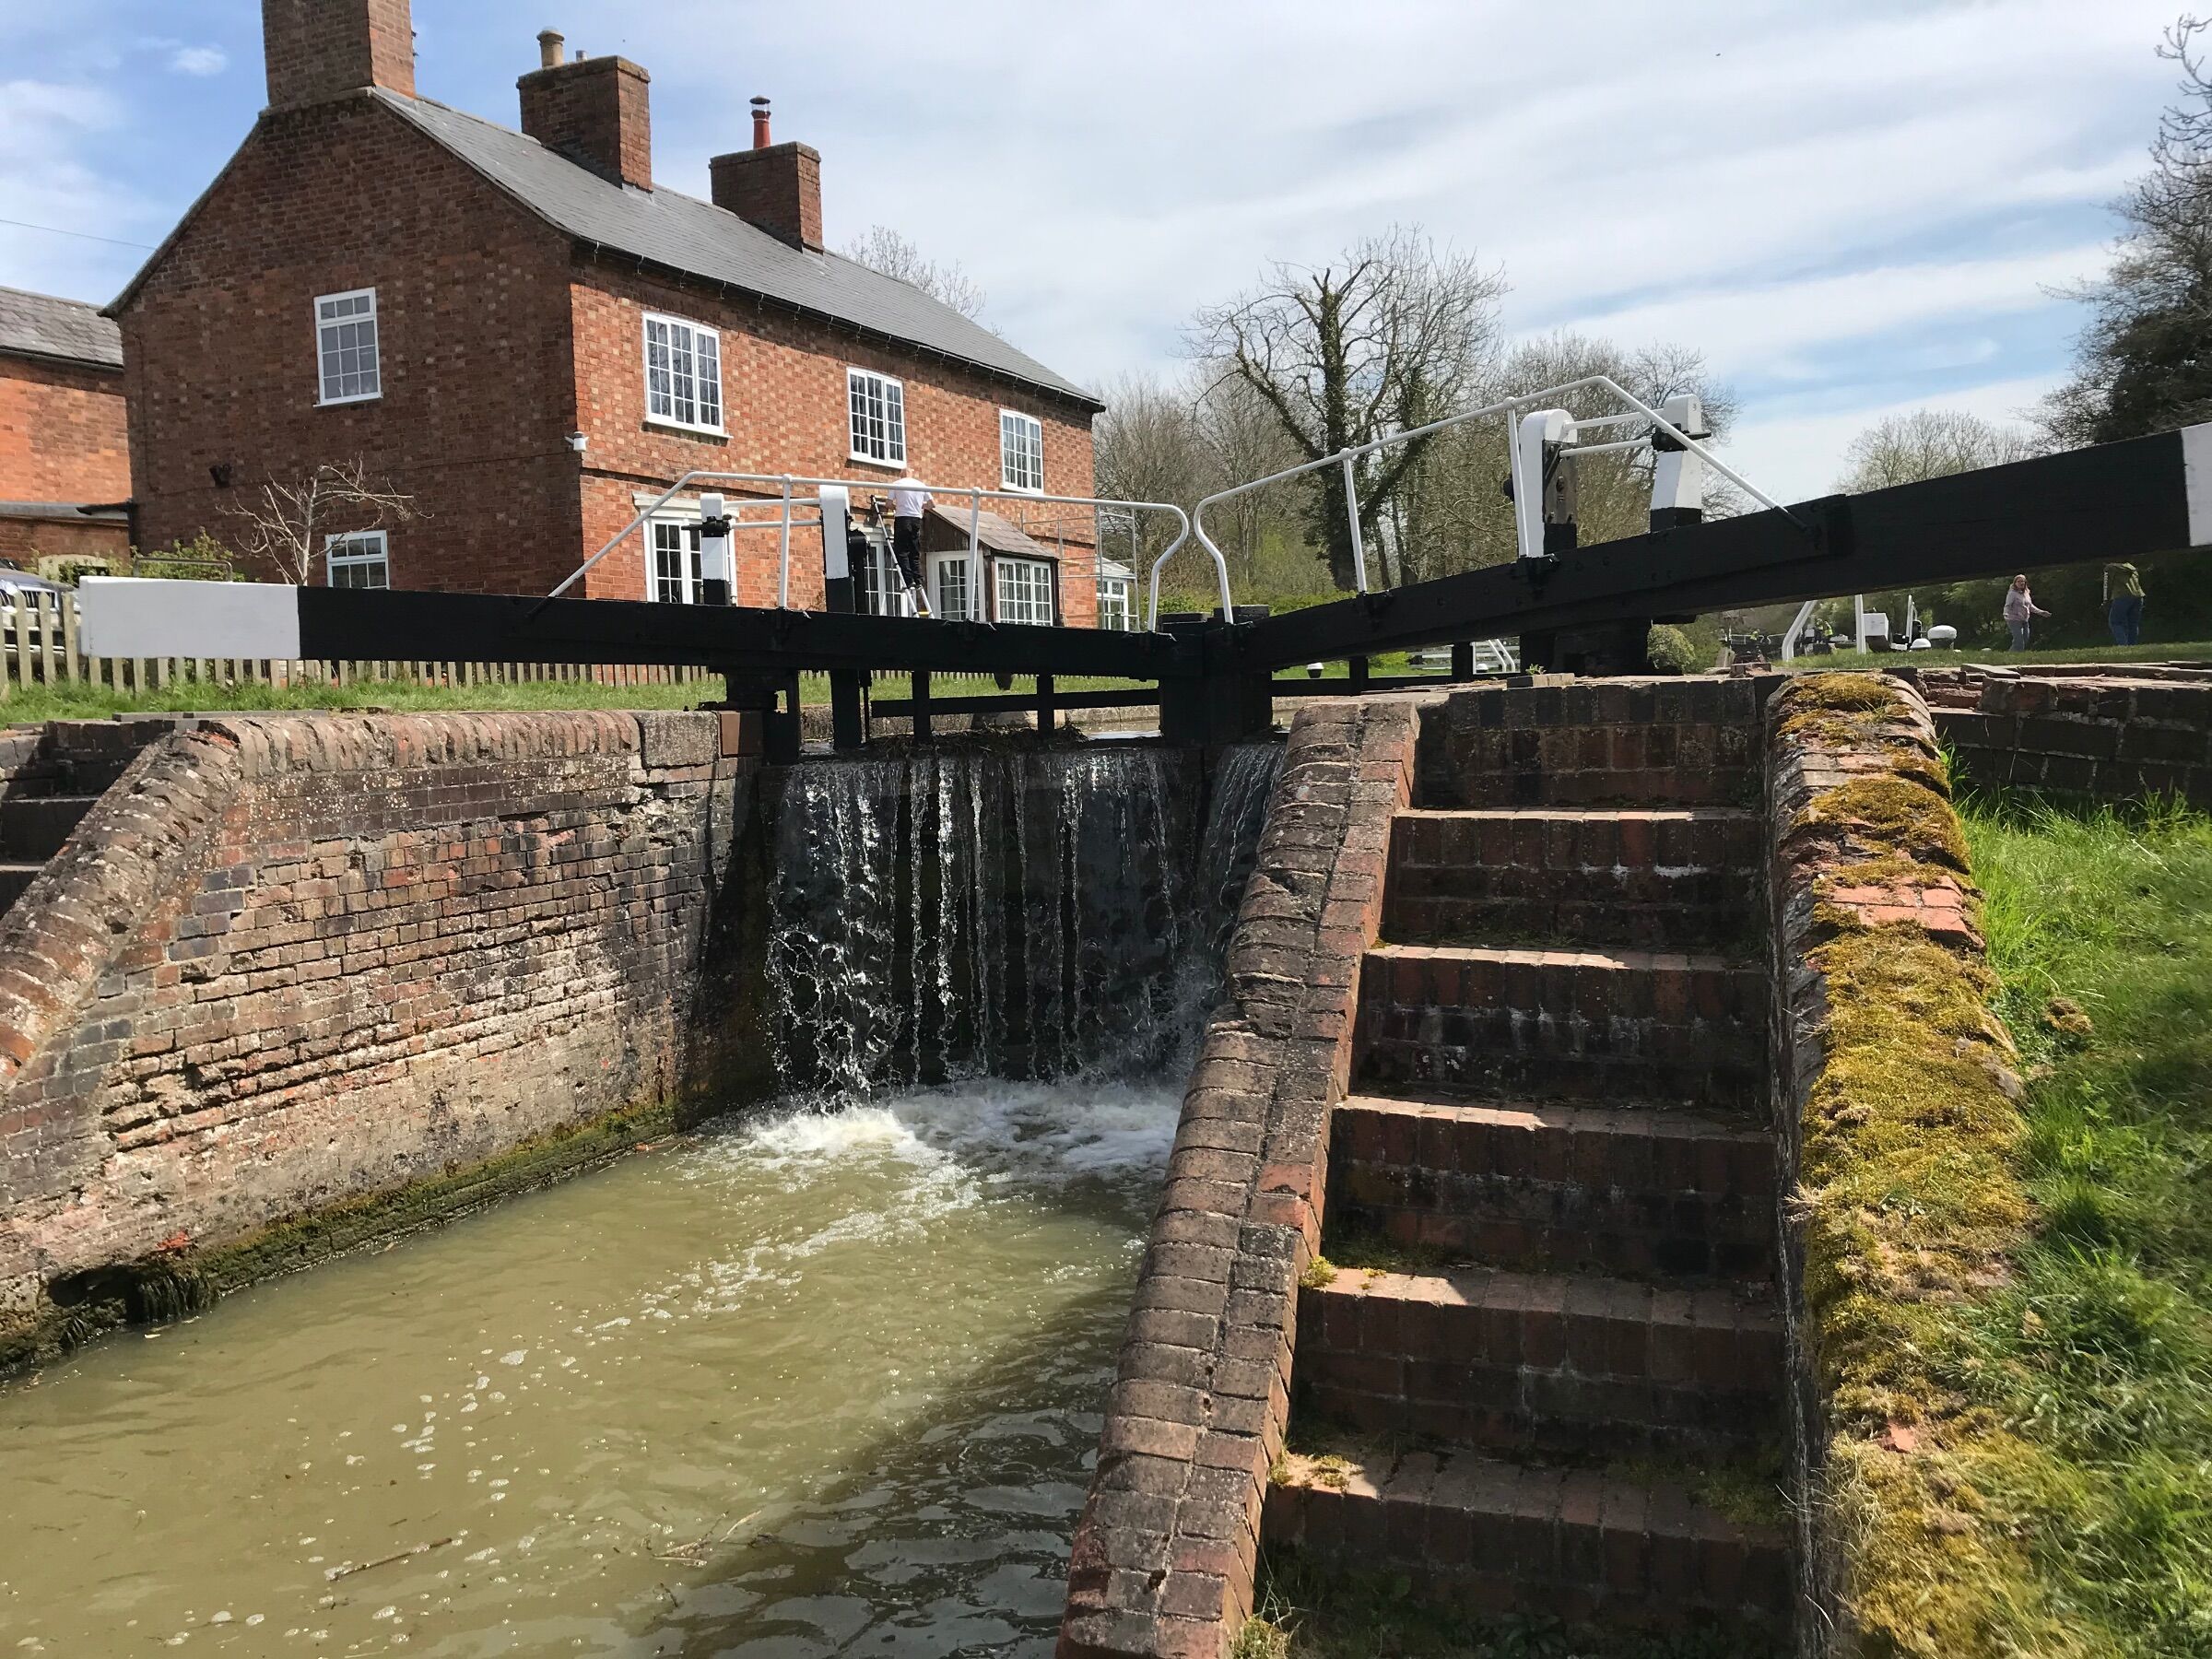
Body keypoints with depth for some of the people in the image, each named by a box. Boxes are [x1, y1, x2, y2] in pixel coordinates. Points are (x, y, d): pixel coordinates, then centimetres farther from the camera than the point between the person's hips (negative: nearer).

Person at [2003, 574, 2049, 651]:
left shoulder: (2026, 594, 16)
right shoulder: (2012, 593, -8)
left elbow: (2031, 606, 27)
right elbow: (2007, 606, -17)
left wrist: (2041, 612, 28)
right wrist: (2006, 616, -35)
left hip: (2025, 621, 8)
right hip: (2015, 621, -8)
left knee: (2025, 642, 9)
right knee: (2019, 642, -16)